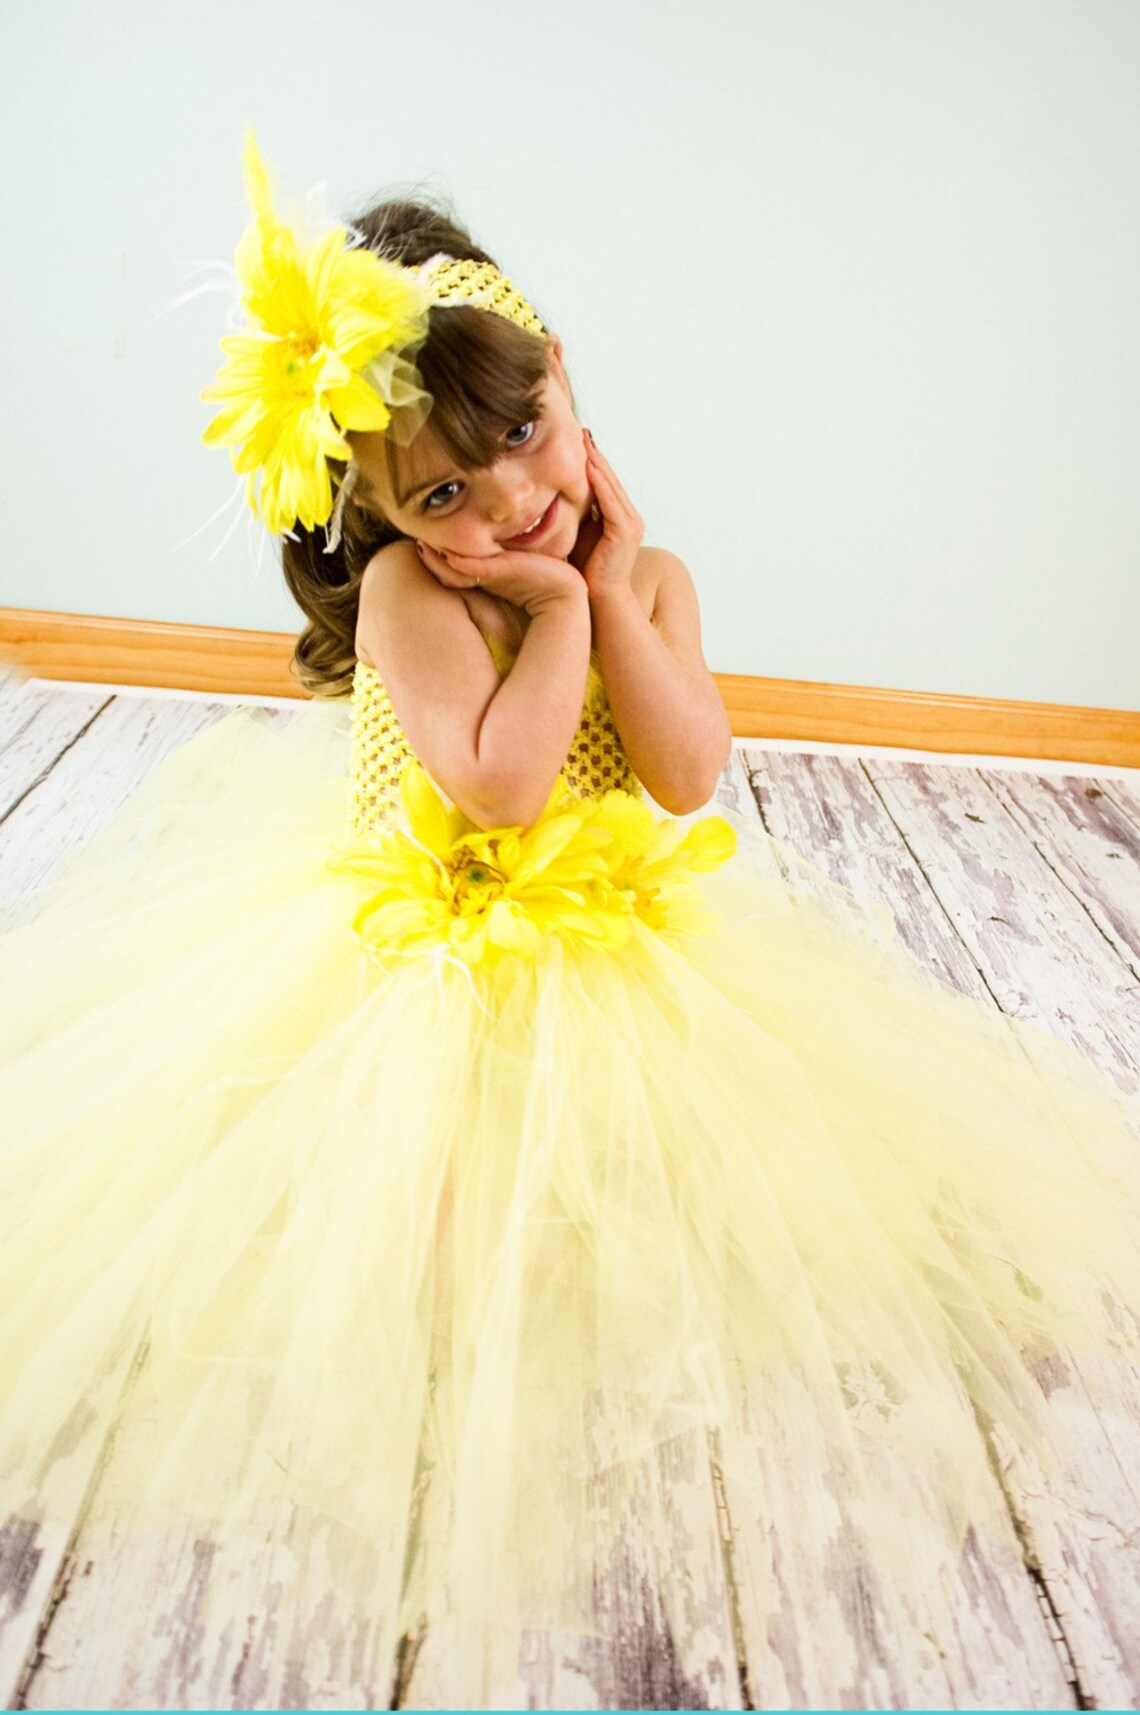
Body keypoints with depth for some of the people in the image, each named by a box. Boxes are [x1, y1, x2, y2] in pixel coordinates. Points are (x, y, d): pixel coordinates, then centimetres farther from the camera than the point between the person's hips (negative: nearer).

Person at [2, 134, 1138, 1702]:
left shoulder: (647, 574, -5)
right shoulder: (403, 588, -19)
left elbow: (689, 775, -16)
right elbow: (502, 787, -31)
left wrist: (614, 591, -19)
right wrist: (559, 604, -24)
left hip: (624, 920, 4)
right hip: (419, 937, -4)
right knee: (435, 1197, -7)